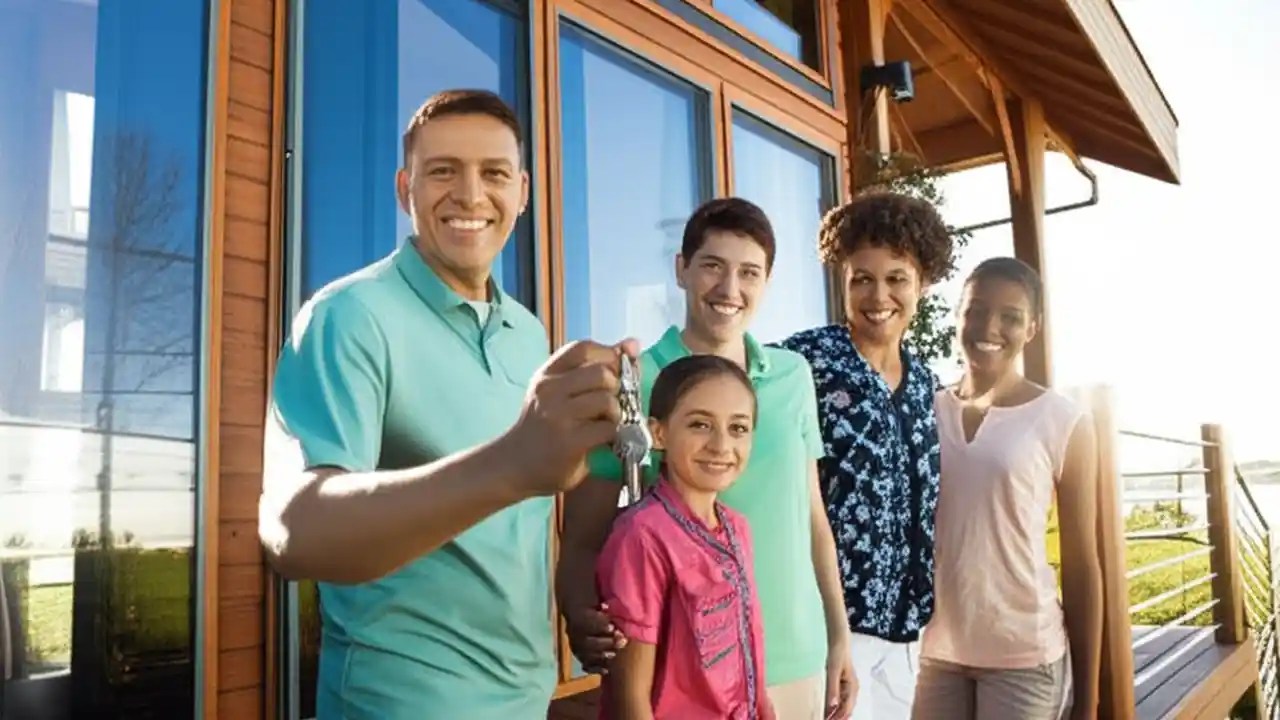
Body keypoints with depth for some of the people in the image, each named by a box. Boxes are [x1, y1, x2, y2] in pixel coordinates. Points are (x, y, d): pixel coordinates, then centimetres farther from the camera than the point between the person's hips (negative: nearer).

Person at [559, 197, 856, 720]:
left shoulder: (794, 376, 2)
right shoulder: (631, 387, -10)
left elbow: (813, 519, 9)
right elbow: (584, 540, -8)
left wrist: (839, 639, 8)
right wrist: (580, 620, -26)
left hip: (798, 661, 4)